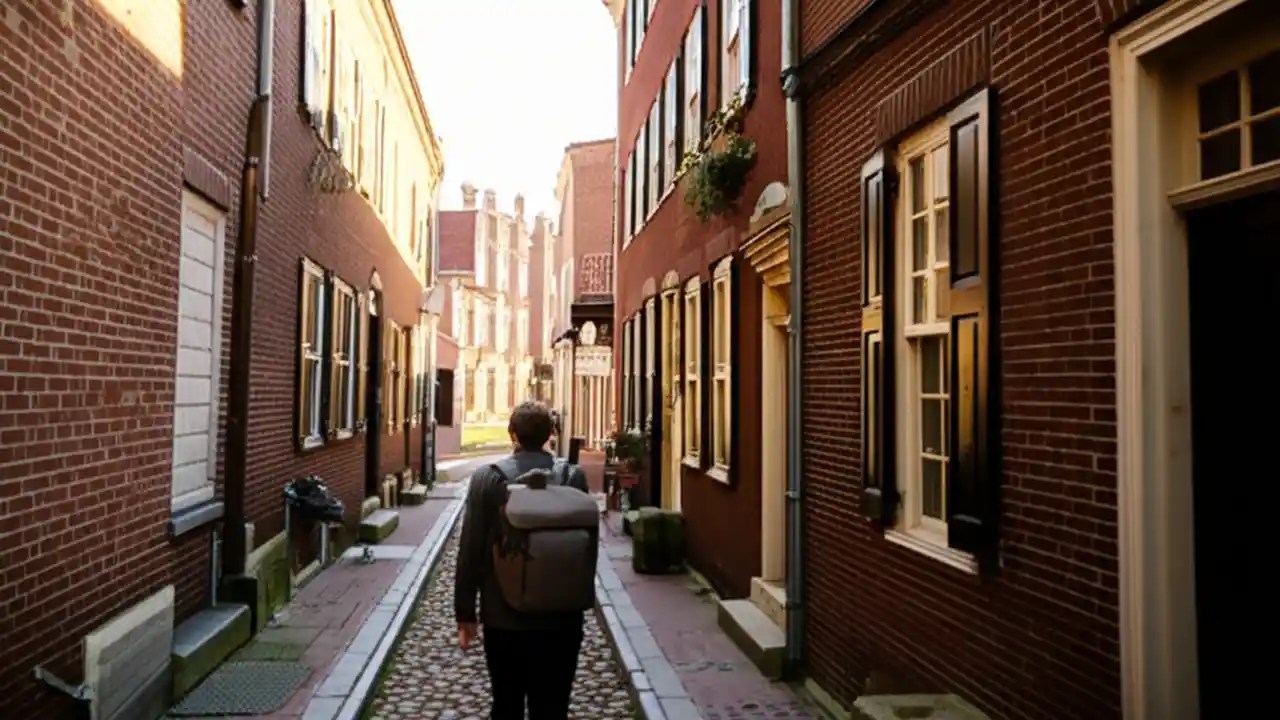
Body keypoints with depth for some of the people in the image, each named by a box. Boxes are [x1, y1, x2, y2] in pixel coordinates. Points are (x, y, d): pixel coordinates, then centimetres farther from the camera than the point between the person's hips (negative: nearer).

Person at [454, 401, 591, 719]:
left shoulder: (486, 478, -9)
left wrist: (465, 612, 2)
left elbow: (470, 549, -7)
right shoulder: (574, 477, -6)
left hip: (503, 616, 0)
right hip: (560, 618, 0)